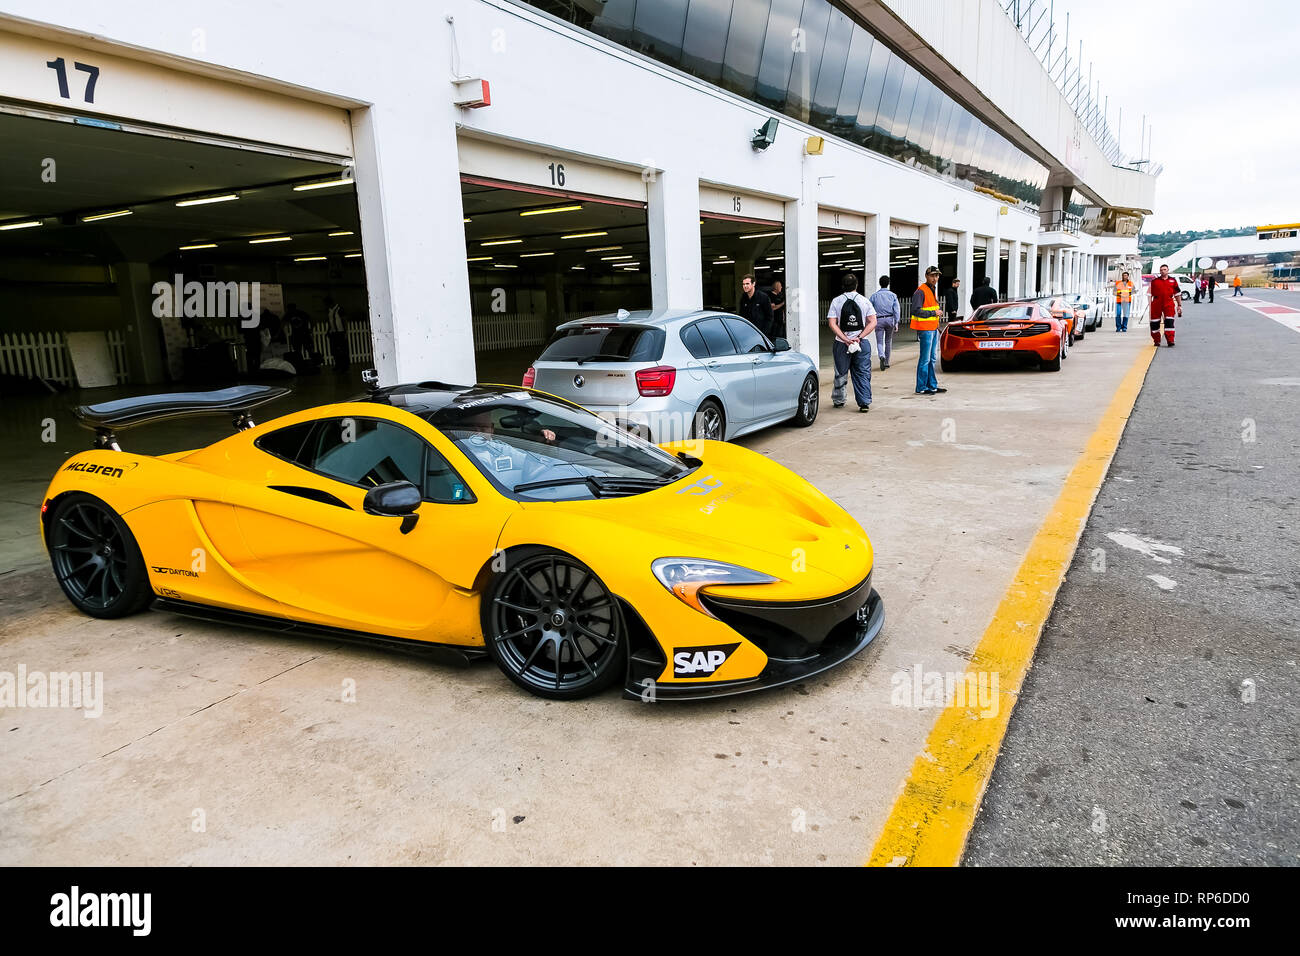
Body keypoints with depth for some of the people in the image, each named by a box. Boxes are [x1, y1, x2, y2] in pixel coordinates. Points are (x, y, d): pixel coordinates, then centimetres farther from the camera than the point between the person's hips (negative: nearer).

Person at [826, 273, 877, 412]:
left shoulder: (836, 301, 0)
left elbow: (832, 324, -10)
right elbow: (873, 322, -3)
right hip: (862, 343, 0)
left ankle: (838, 400, 27)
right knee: (863, 374, 5)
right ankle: (865, 403, -2)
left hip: (841, 343, 0)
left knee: (841, 374, 14)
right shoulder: (864, 300, 3)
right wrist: (859, 337, -10)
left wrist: (845, 340, -13)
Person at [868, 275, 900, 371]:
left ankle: (882, 356, -31)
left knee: (879, 342, -1)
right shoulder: (893, 295, 1)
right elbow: (896, 310, -6)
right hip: (890, 320, 1)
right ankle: (887, 362, 21)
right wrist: (896, 323, -5)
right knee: (888, 341, 15)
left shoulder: (874, 295, 0)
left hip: (879, 320, -1)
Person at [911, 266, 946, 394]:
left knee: (933, 359, 13)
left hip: (934, 329, 10)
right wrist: (933, 313, -16)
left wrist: (937, 326, 20)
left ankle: (932, 386, 20)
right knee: (925, 359, -8)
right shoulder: (921, 291, -13)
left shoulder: (933, 290, 18)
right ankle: (921, 388, -4)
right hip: (925, 329, -10)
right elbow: (915, 311, -22)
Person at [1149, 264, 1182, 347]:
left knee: (1169, 321, -10)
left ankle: (1170, 341, -8)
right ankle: (1157, 341, 19)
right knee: (1154, 323, 4)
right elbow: (1150, 294, 10)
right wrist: (1150, 305, 4)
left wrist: (1179, 305, 13)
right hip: (1156, 304, 1)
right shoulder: (1155, 281, 7)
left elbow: (1177, 293, 15)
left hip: (1169, 303, 0)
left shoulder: (1173, 280, 10)